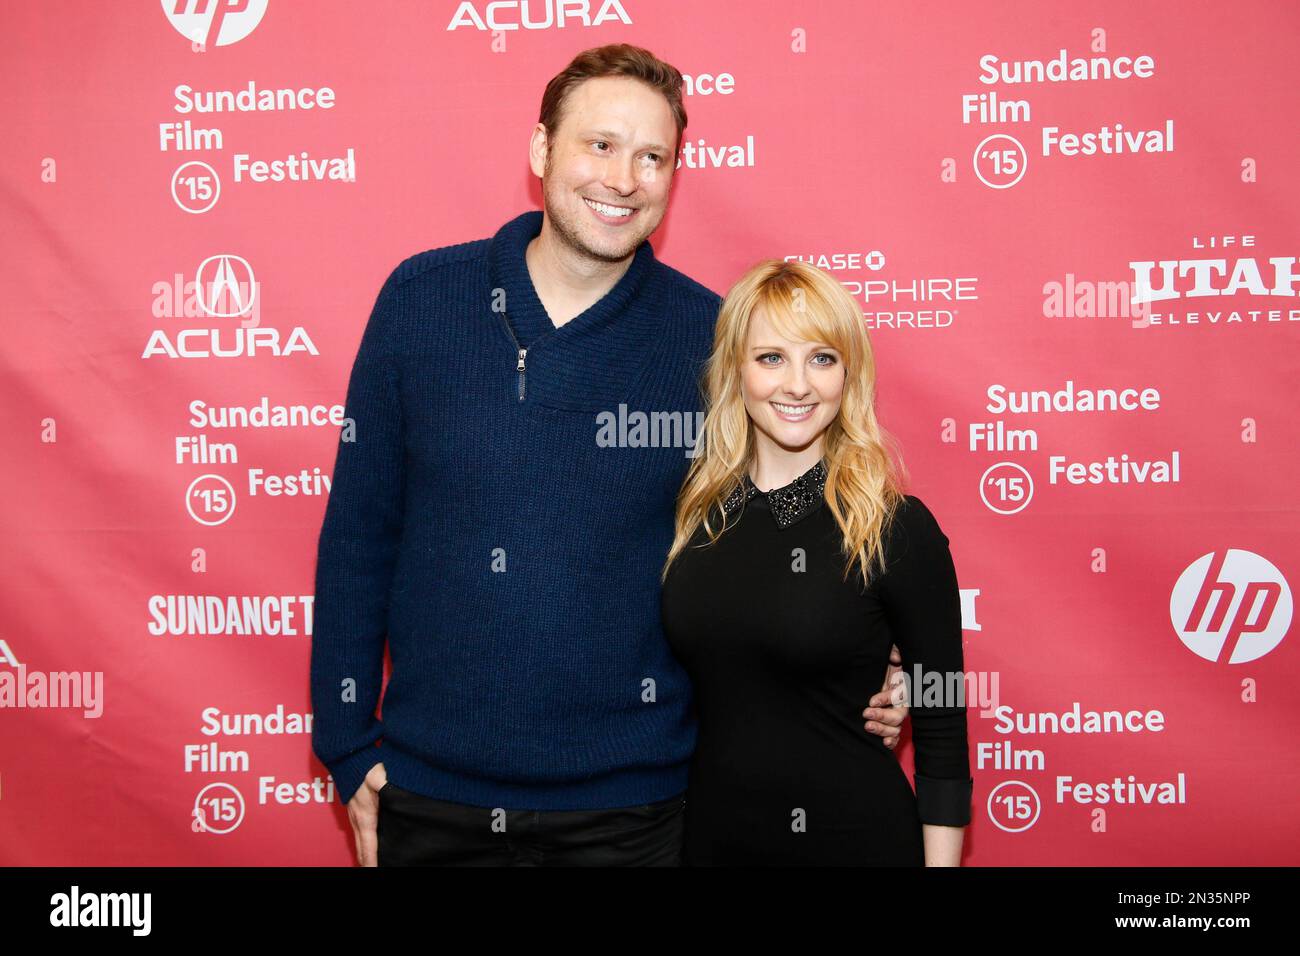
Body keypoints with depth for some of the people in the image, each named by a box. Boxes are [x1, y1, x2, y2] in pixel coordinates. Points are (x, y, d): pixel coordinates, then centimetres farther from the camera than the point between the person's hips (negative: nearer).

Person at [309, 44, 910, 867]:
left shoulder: (710, 336, -8)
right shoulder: (421, 298, -5)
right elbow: (359, 531, 0)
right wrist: (348, 745, 2)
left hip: (627, 807, -1)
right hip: (430, 796, 1)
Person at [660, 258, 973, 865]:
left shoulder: (898, 527, -12)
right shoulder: (693, 511, -2)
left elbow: (942, 733, -7)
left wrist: (941, 860, -8)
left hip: (854, 837, -3)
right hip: (712, 837, 3)